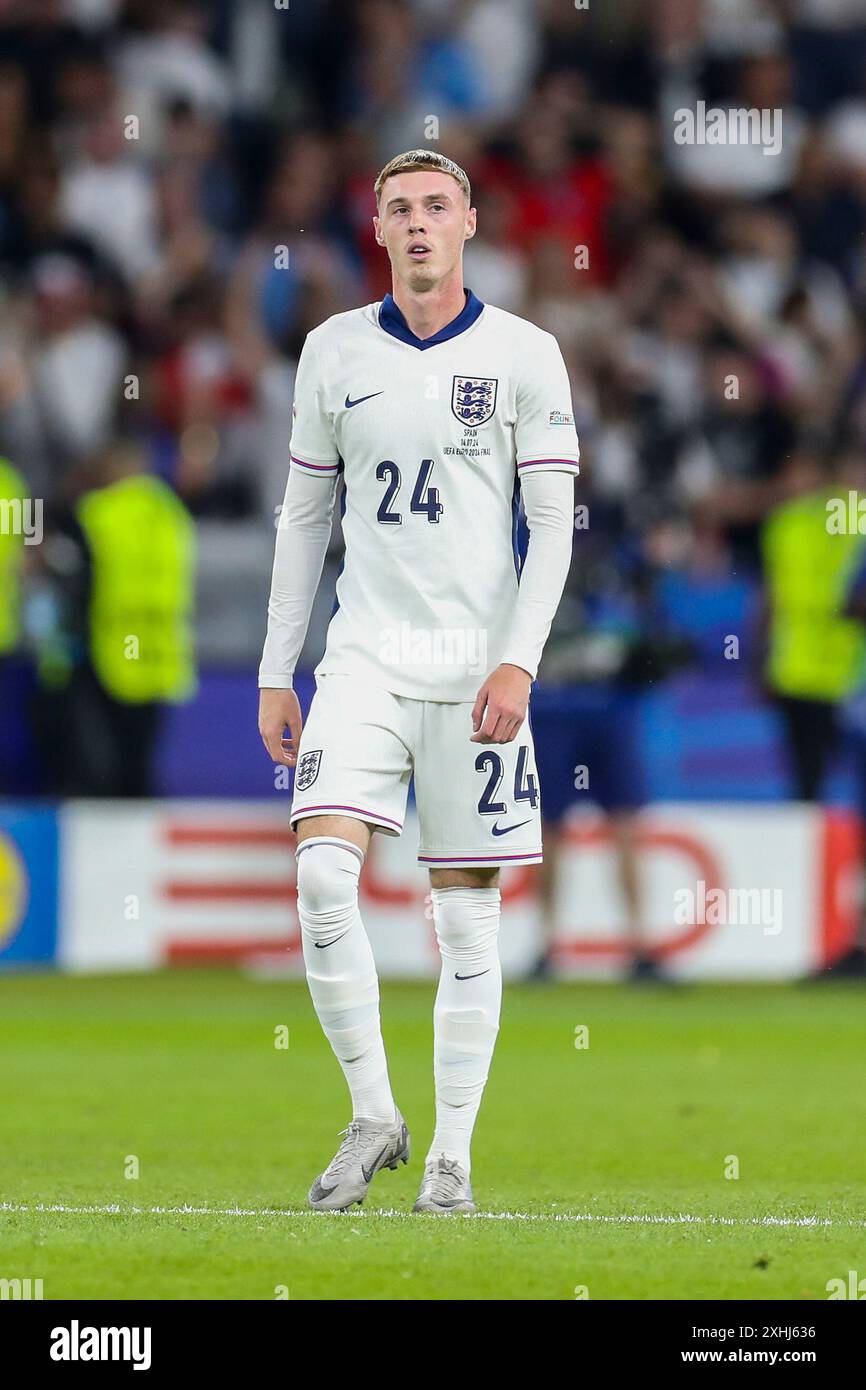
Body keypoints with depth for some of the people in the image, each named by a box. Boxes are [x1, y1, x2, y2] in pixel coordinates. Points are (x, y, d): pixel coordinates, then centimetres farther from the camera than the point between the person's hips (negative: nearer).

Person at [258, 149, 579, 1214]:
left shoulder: (524, 355, 1)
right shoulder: (335, 350, 8)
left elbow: (553, 523, -1)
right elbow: (304, 515, 14)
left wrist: (517, 661, -13)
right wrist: (274, 673, 11)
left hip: (476, 667, -2)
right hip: (365, 654, 2)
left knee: (467, 911, 0)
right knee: (323, 873, -17)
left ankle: (452, 1154, 7)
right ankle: (372, 1116, -5)